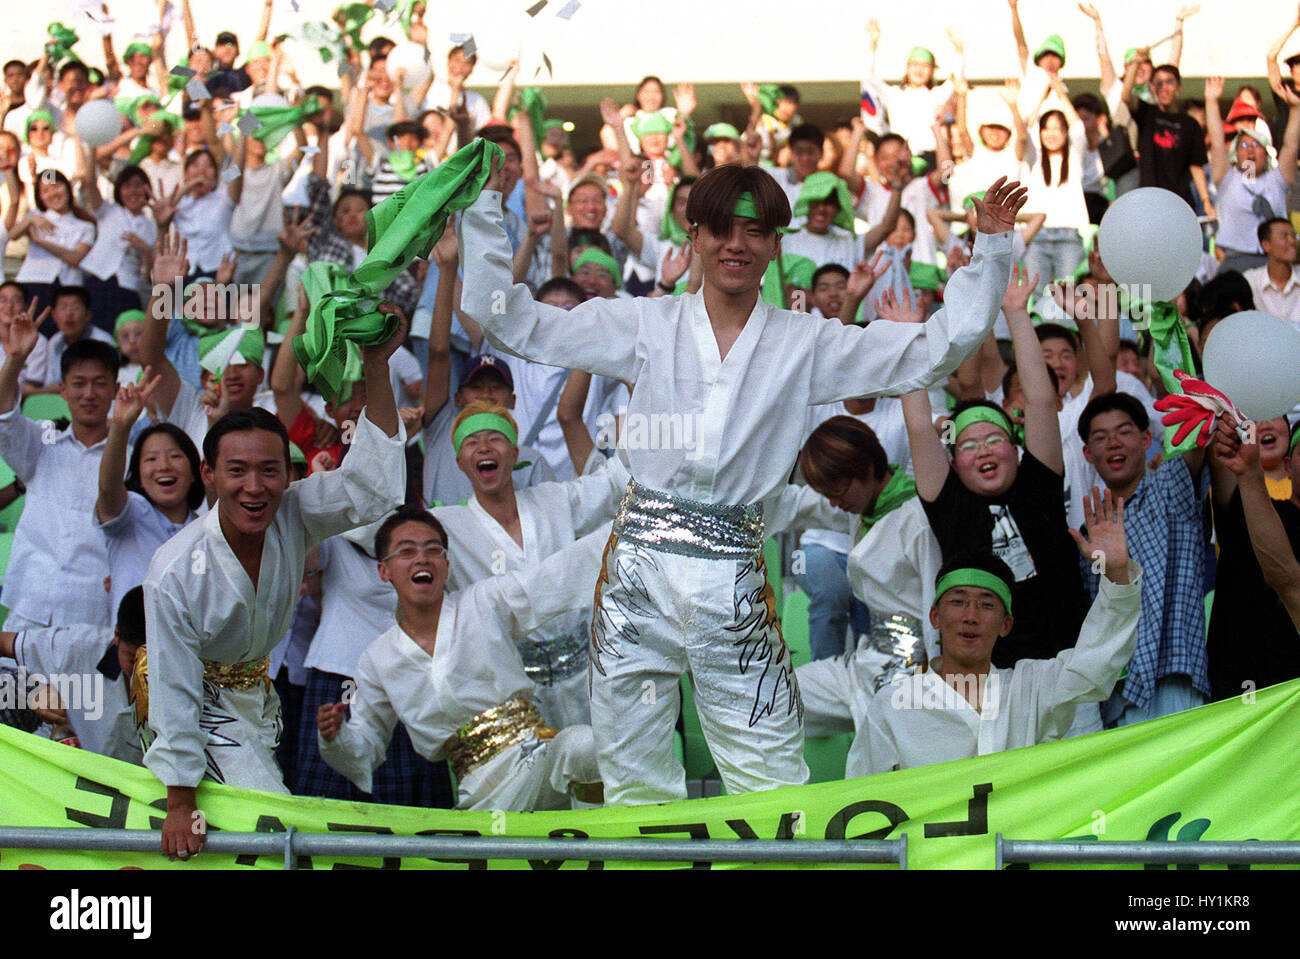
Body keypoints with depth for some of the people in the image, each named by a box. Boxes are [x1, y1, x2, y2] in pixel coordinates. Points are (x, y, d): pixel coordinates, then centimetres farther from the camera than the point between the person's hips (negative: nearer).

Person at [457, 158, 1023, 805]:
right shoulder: (644, 326, 7)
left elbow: (938, 348, 6)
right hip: (640, 565, 0)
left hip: (735, 576, 0)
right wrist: (483, 207, 3)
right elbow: (509, 320, 7)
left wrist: (990, 246, 0)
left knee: (772, 787, 1)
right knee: (632, 773, 7)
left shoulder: (807, 344, 8)